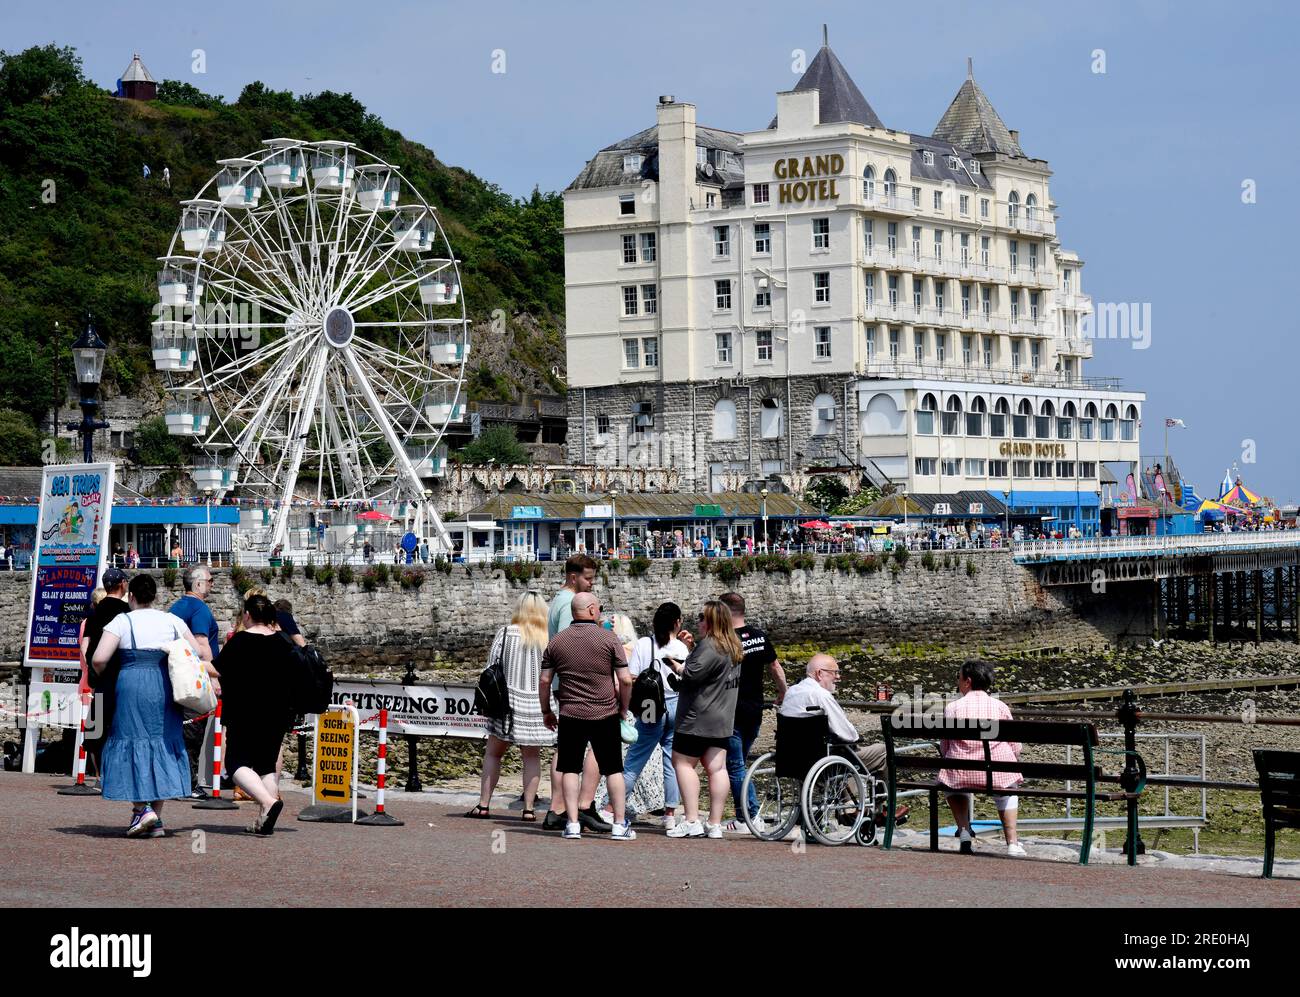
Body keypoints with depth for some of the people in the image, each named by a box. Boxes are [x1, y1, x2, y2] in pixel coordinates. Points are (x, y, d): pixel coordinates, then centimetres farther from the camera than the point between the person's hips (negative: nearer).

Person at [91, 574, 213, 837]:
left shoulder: (121, 621, -3)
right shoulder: (171, 621, 8)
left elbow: (99, 659, -11)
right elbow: (198, 654, 10)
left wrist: (101, 676, 9)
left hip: (131, 687, -4)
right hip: (165, 687, 4)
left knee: (132, 743, 4)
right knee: (162, 744, 10)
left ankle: (141, 807, -12)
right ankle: (157, 819, 9)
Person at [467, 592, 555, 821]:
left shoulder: (506, 633, -3)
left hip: (509, 701, -1)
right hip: (539, 705, 1)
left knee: (493, 753, 10)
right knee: (532, 757, 10)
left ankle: (483, 804, 5)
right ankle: (529, 808, 5)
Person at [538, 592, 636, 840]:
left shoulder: (557, 641, 3)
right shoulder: (609, 639, -5)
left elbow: (544, 680, 3)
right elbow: (625, 680, -7)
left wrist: (546, 711, 16)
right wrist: (623, 708, 8)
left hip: (570, 715, 2)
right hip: (605, 716, -1)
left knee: (570, 770, 8)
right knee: (613, 770, 7)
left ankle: (572, 824, 3)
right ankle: (620, 825, 6)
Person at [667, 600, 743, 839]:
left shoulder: (710, 645, -17)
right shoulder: (733, 647, 14)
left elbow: (691, 675, -23)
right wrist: (690, 648, 15)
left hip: (698, 719, -9)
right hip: (722, 719, 9)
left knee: (683, 763, -2)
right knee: (717, 767, 5)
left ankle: (692, 821, -9)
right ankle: (715, 824, 4)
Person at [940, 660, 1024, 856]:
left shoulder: (952, 707, 4)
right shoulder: (1001, 707, 8)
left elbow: (944, 748, 9)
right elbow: (1015, 749, 10)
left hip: (962, 772, -1)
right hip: (998, 771, 1)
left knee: (953, 784, 35)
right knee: (1007, 791, 34)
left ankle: (964, 830, 18)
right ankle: (1012, 843, 22)